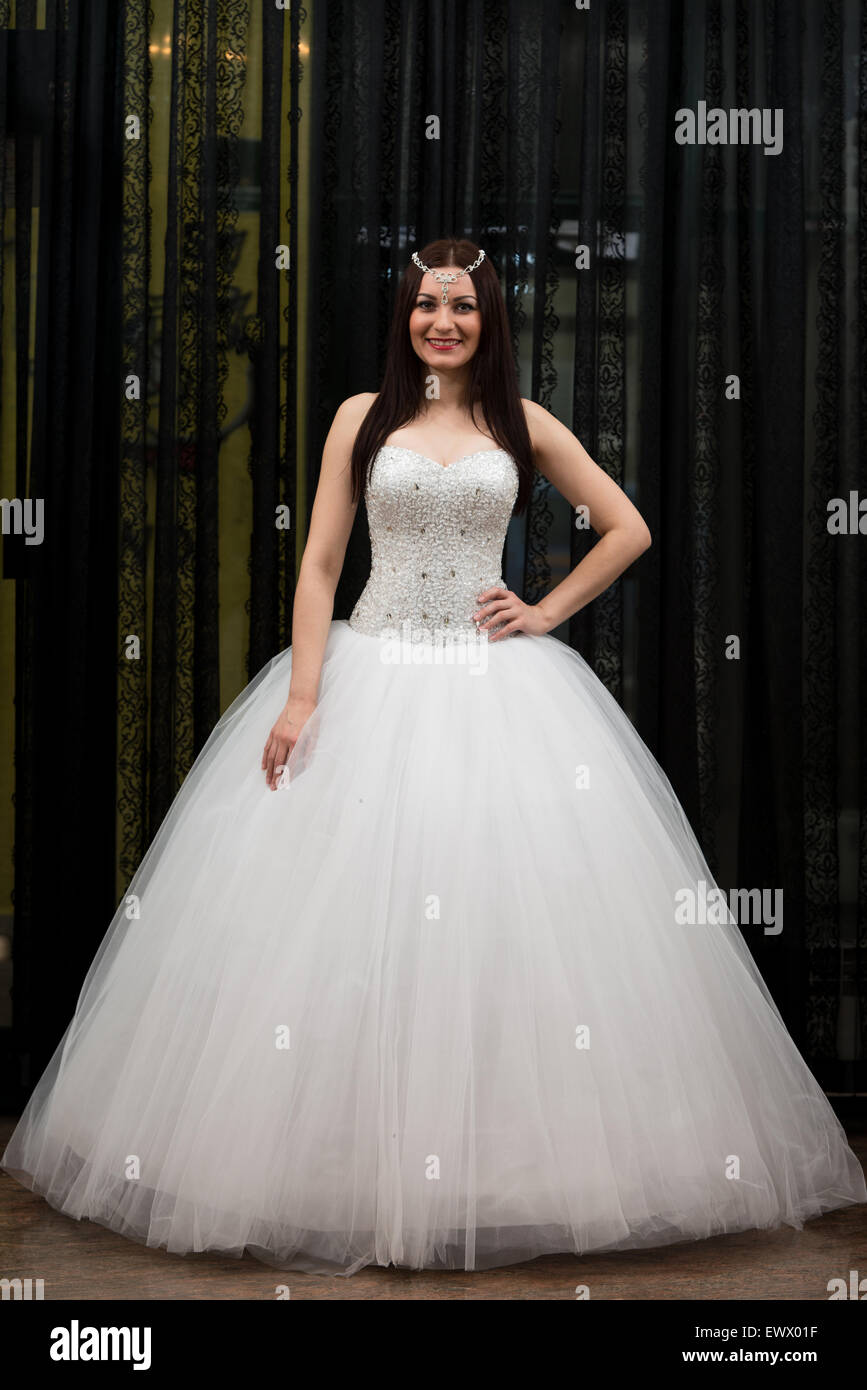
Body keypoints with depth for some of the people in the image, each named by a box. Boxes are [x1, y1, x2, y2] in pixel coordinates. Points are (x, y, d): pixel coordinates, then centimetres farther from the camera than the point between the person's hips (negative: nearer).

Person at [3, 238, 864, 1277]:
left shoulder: (522, 425, 8)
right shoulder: (363, 418, 6)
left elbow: (628, 531, 14)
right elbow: (319, 565, 0)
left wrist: (548, 613, 5)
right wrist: (301, 698, -9)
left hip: (497, 686, 1)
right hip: (371, 680, 0)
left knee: (514, 912, -3)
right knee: (346, 912, -3)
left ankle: (515, 1164, 11)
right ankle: (350, 1165, 10)